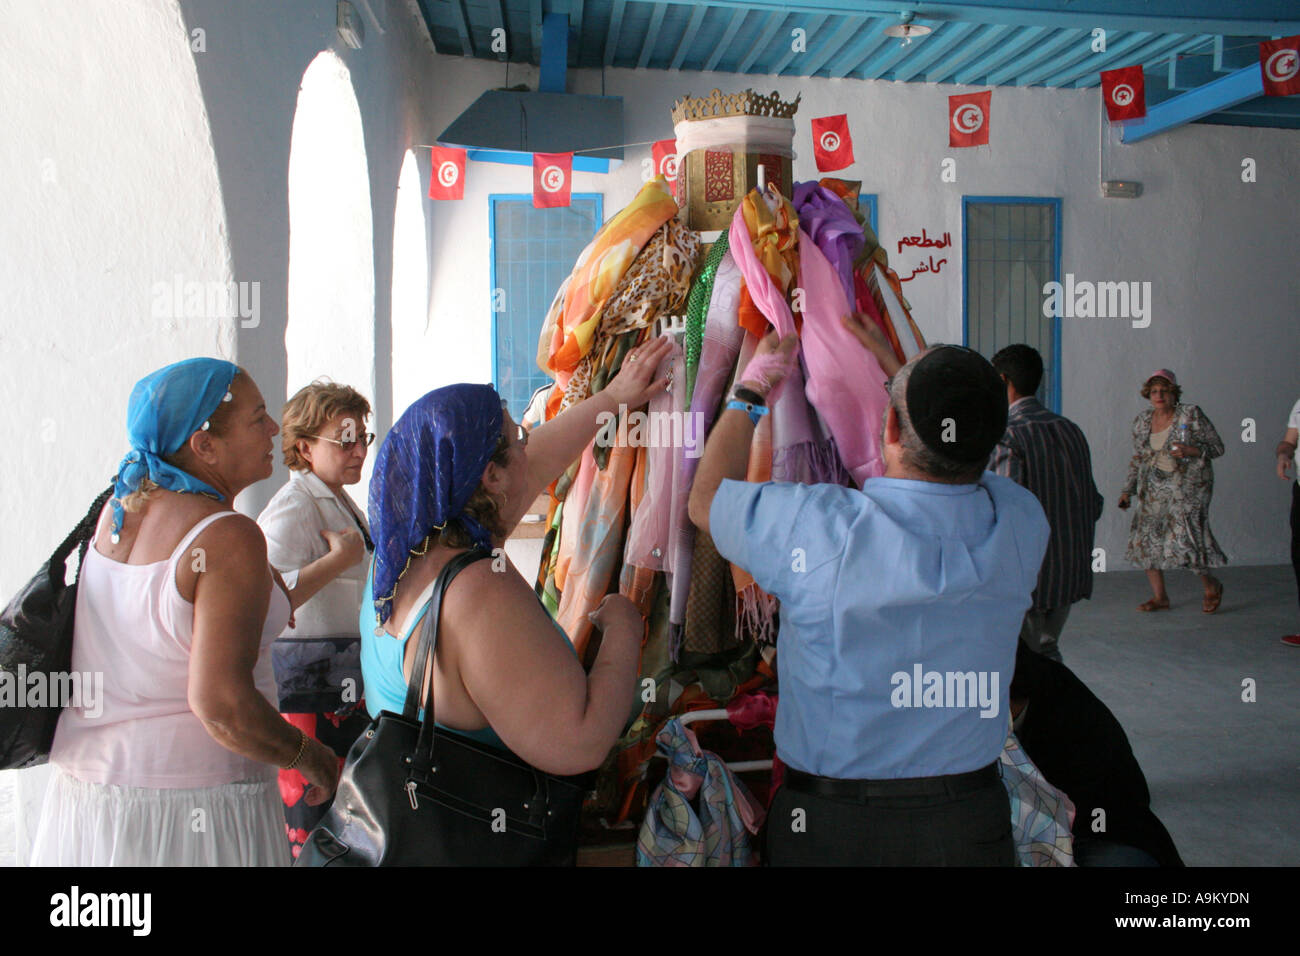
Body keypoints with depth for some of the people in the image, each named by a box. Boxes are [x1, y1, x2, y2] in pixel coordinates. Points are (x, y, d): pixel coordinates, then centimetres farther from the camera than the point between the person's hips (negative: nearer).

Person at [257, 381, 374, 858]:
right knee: (314, 821, -6)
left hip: (345, 683, 10)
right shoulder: (293, 508, -15)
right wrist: (339, 558, -25)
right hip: (307, 680, -10)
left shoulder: (343, 503, 16)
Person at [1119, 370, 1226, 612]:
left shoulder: (1191, 415, -6)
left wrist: (1190, 451, -21)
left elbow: (1217, 447, -3)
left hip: (1188, 486, -5)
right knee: (1147, 537, 0)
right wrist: (1128, 491, 9)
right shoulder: (1142, 422, 7)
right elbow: (1137, 459, 16)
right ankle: (1160, 597, 12)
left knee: (1185, 536, -14)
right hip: (1154, 490, 5)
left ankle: (1211, 585, 13)